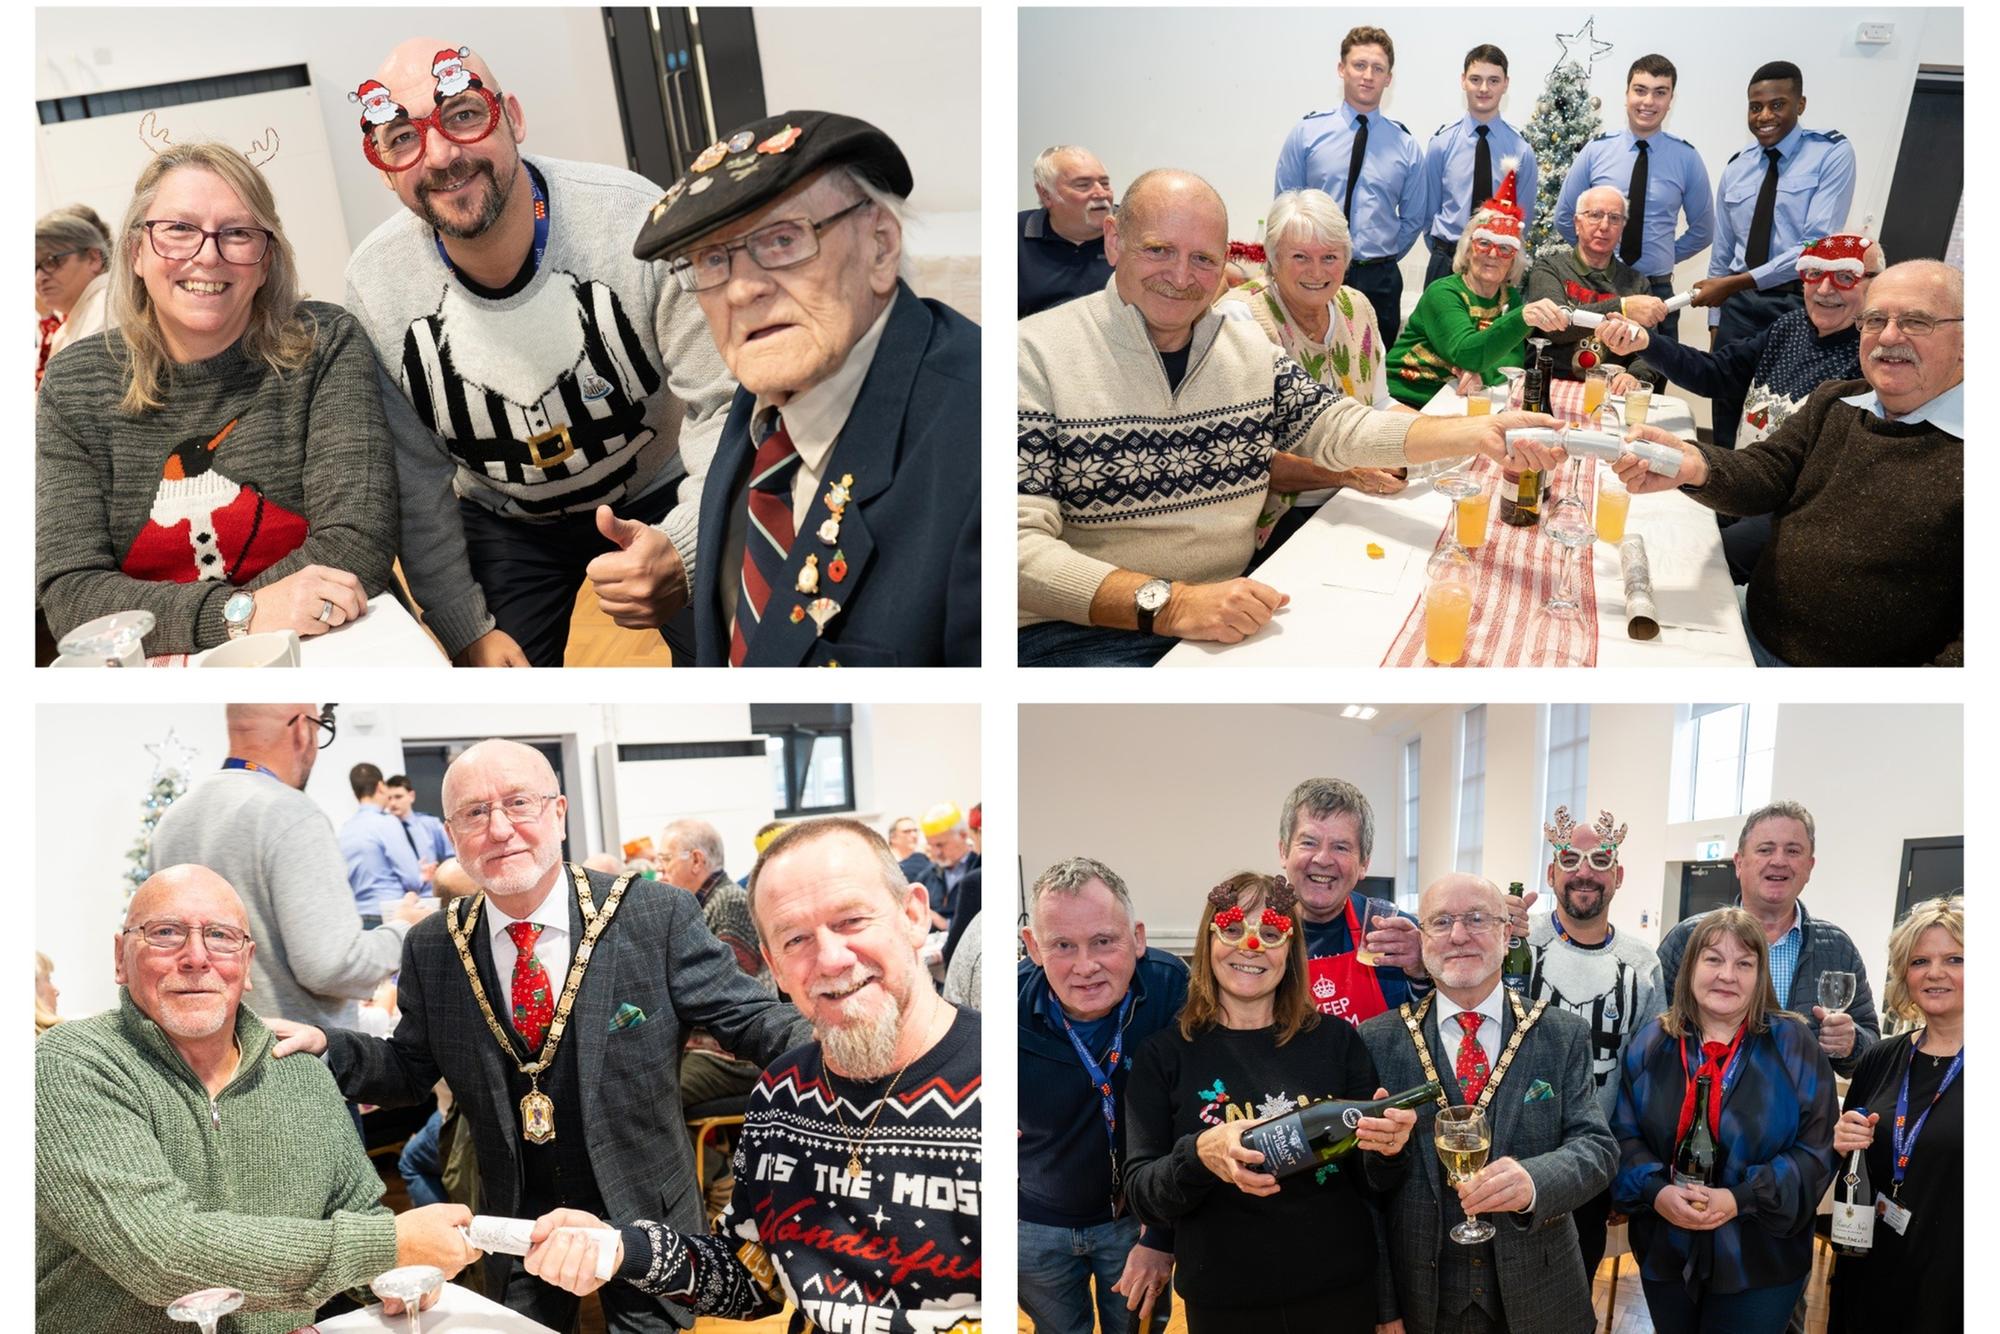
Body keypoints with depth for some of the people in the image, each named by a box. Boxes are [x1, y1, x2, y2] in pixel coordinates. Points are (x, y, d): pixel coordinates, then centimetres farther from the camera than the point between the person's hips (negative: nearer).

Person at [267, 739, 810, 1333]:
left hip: (645, 1217, -2)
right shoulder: (432, 949, -5)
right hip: (516, 1220, 3)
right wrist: (324, 1046, -11)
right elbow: (411, 1068, 7)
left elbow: (749, 1020, -14)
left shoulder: (660, 919, -16)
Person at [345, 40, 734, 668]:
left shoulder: (634, 218, -27)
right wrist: (466, 630, -5)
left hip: (658, 501, -1)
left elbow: (728, 410, -24)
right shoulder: (375, 284, -18)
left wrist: (681, 548, -40)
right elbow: (414, 478, -6)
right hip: (502, 521, 2)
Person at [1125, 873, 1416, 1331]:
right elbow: (1143, 1194, -8)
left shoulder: (1336, 1040, -4)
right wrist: (1198, 1156, -27)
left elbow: (1371, 1184, 1)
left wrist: (1387, 1151, -21)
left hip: (1341, 1292, 1)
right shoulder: (1164, 1054, -6)